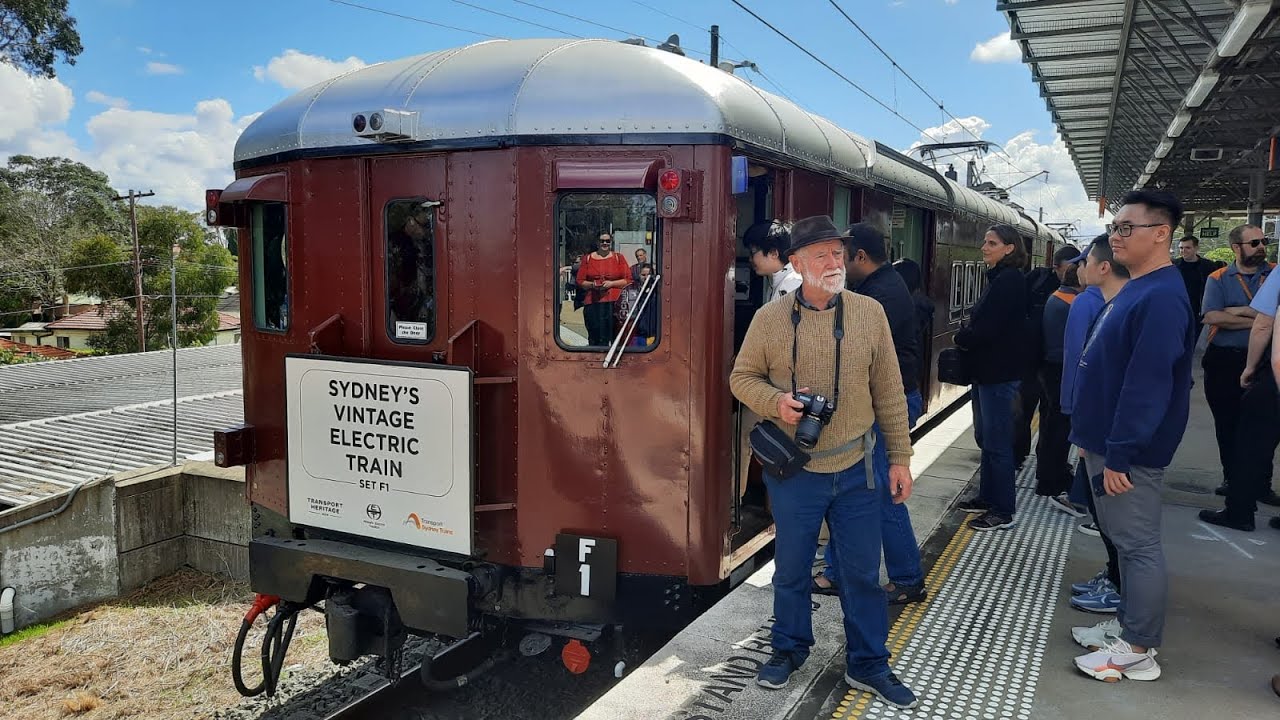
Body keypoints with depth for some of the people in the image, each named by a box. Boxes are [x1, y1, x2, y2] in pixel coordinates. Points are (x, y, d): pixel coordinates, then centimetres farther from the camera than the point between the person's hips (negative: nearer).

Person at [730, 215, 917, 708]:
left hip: (856, 469, 1)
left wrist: (900, 457, 4)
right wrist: (775, 402, -19)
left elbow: (888, 391, 3)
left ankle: (867, 664, 30)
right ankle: (789, 648, 37)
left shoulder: (870, 313, -2)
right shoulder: (770, 318, -7)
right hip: (794, 471, -1)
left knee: (863, 570, 12)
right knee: (791, 568, 14)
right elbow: (742, 377, 2)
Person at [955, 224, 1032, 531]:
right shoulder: (999, 278, 13)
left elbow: (986, 329, -21)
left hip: (999, 373, -10)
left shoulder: (1009, 281, -17)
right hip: (987, 370, 10)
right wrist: (967, 335, -3)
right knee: (984, 437, 17)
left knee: (996, 442, -2)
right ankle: (988, 497, 29)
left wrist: (961, 337, -4)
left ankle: (1003, 512, 7)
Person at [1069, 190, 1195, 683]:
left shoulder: (1161, 298, -20)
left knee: (1138, 545, 1)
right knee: (1126, 540, 19)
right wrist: (1092, 439, 20)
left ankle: (1138, 652, 12)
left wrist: (1118, 455, -23)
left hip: (1128, 451, -10)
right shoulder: (1135, 290, 12)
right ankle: (1129, 625, 32)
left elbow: (1147, 386, -25)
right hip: (1107, 441, 10)